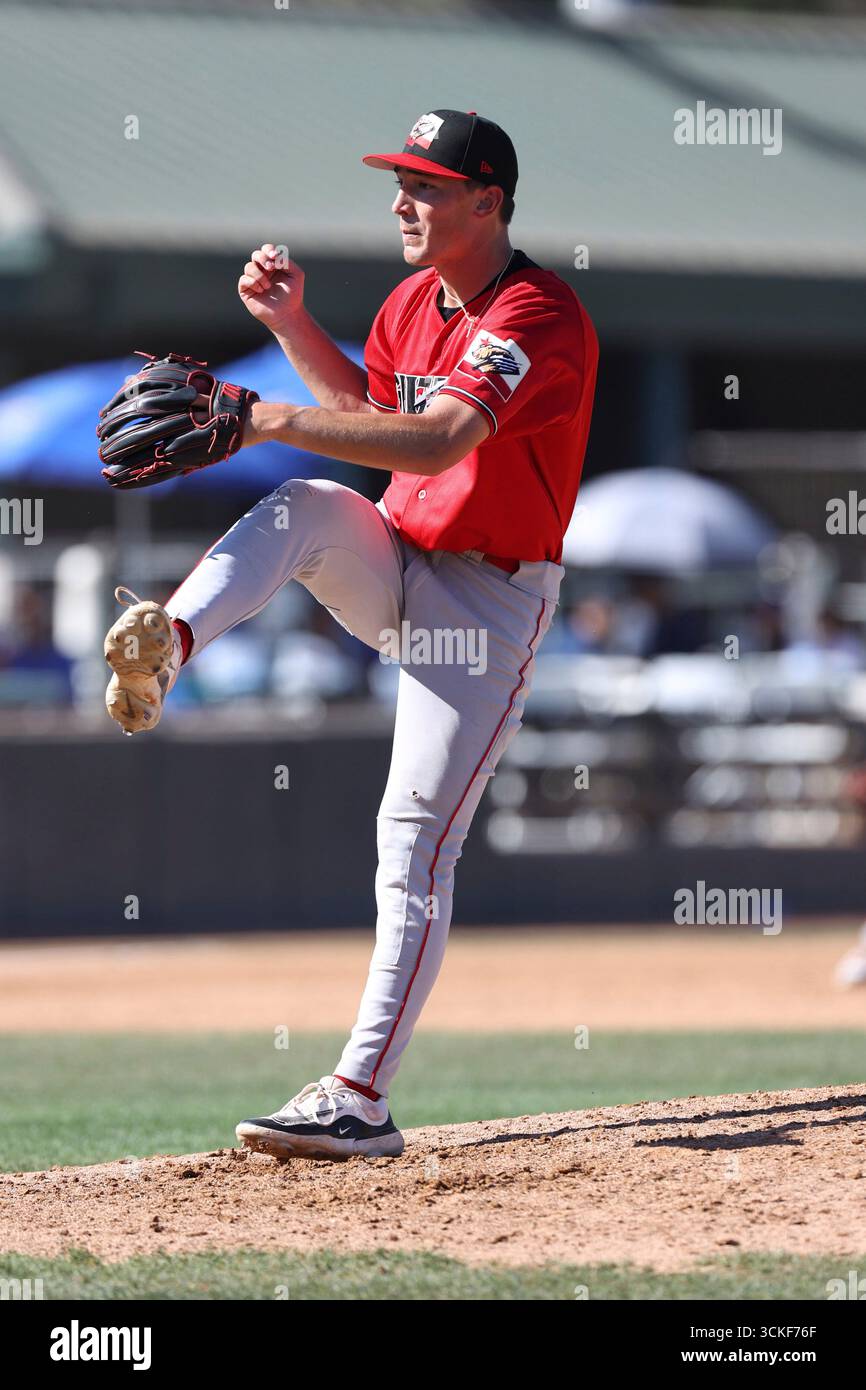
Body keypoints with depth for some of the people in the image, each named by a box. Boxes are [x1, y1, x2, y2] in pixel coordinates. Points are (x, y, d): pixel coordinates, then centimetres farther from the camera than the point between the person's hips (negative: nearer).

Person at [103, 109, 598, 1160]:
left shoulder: (540, 315, -21)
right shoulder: (415, 298, 8)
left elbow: (436, 441, -35)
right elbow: (371, 407, 24)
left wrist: (274, 420, -39)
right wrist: (292, 323, 9)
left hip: (488, 598, -7)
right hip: (393, 566, 7)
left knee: (416, 838, -12)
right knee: (307, 509, -25)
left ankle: (361, 1097, -14)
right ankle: (167, 644, -47)